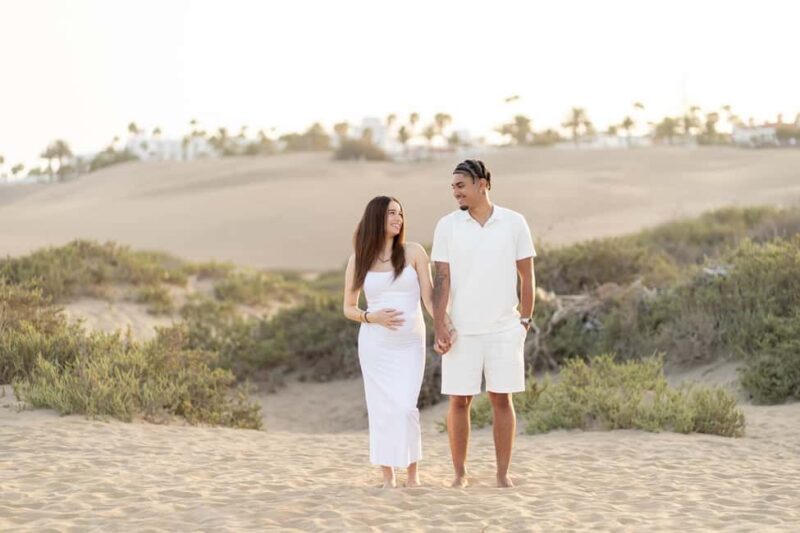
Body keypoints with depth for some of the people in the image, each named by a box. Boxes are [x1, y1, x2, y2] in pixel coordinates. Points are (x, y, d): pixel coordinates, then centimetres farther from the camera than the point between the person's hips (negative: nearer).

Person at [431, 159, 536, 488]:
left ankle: (503, 473, 11)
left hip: (504, 329, 0)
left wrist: (526, 320, 5)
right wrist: (439, 327, -11)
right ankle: (460, 473, 13)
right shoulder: (447, 226, 0)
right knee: (458, 400, 2)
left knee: (502, 399, 2)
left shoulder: (514, 223, 0)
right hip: (461, 331, 0)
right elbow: (442, 279, -4)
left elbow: (527, 275, 6)